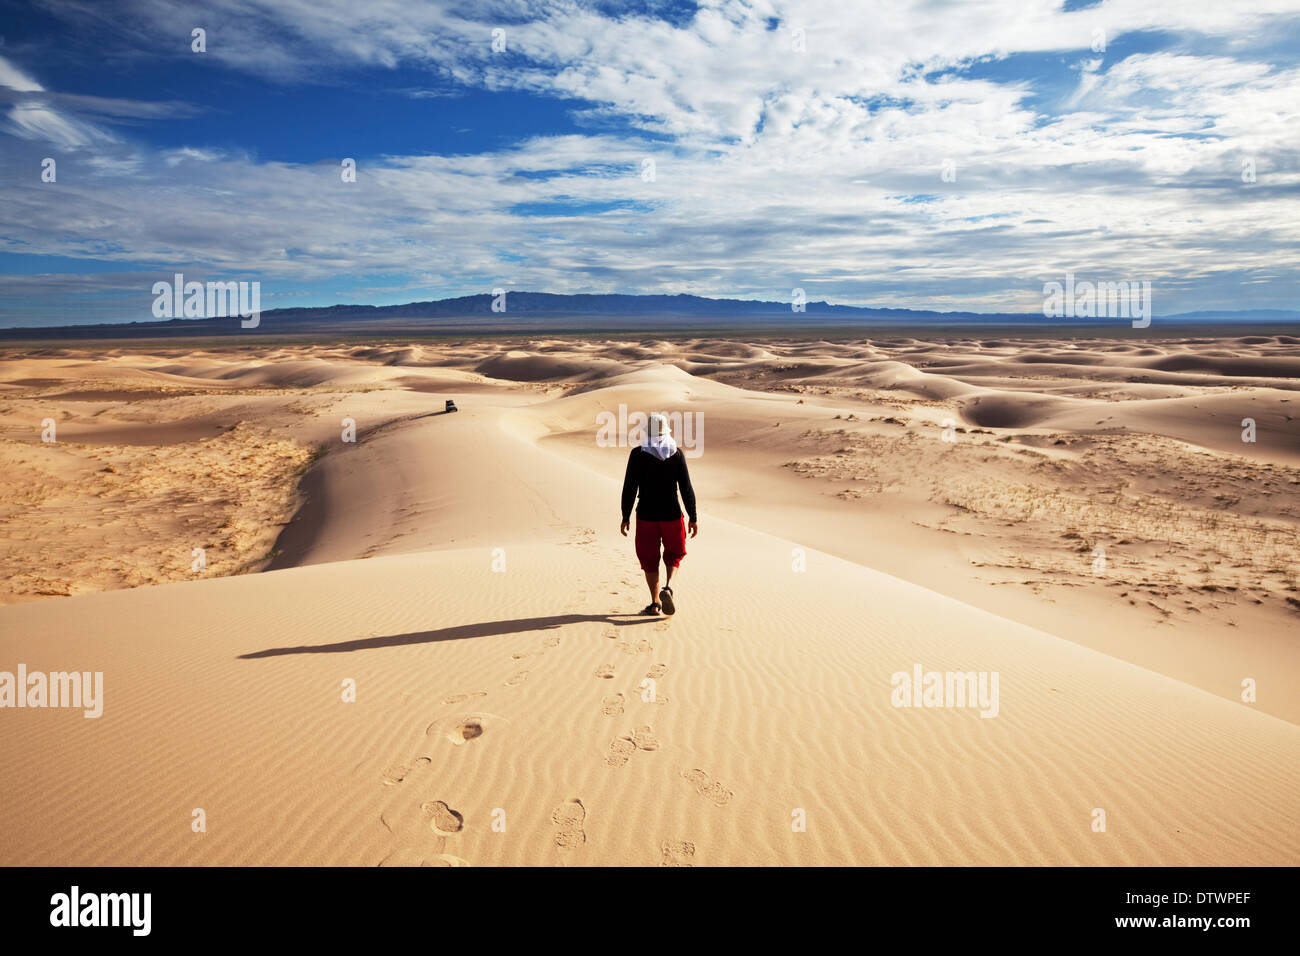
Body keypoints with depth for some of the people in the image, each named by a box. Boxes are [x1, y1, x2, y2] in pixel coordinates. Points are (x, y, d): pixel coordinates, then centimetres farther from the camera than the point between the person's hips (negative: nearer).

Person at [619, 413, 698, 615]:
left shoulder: (637, 454, -5)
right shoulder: (677, 454, -2)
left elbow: (629, 488, -6)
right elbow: (686, 488, -3)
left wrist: (626, 517, 1)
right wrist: (693, 518, 3)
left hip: (646, 515, -1)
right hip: (671, 514, 1)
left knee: (649, 559, 12)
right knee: (674, 553, 18)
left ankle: (655, 602, 12)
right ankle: (668, 586, -6)